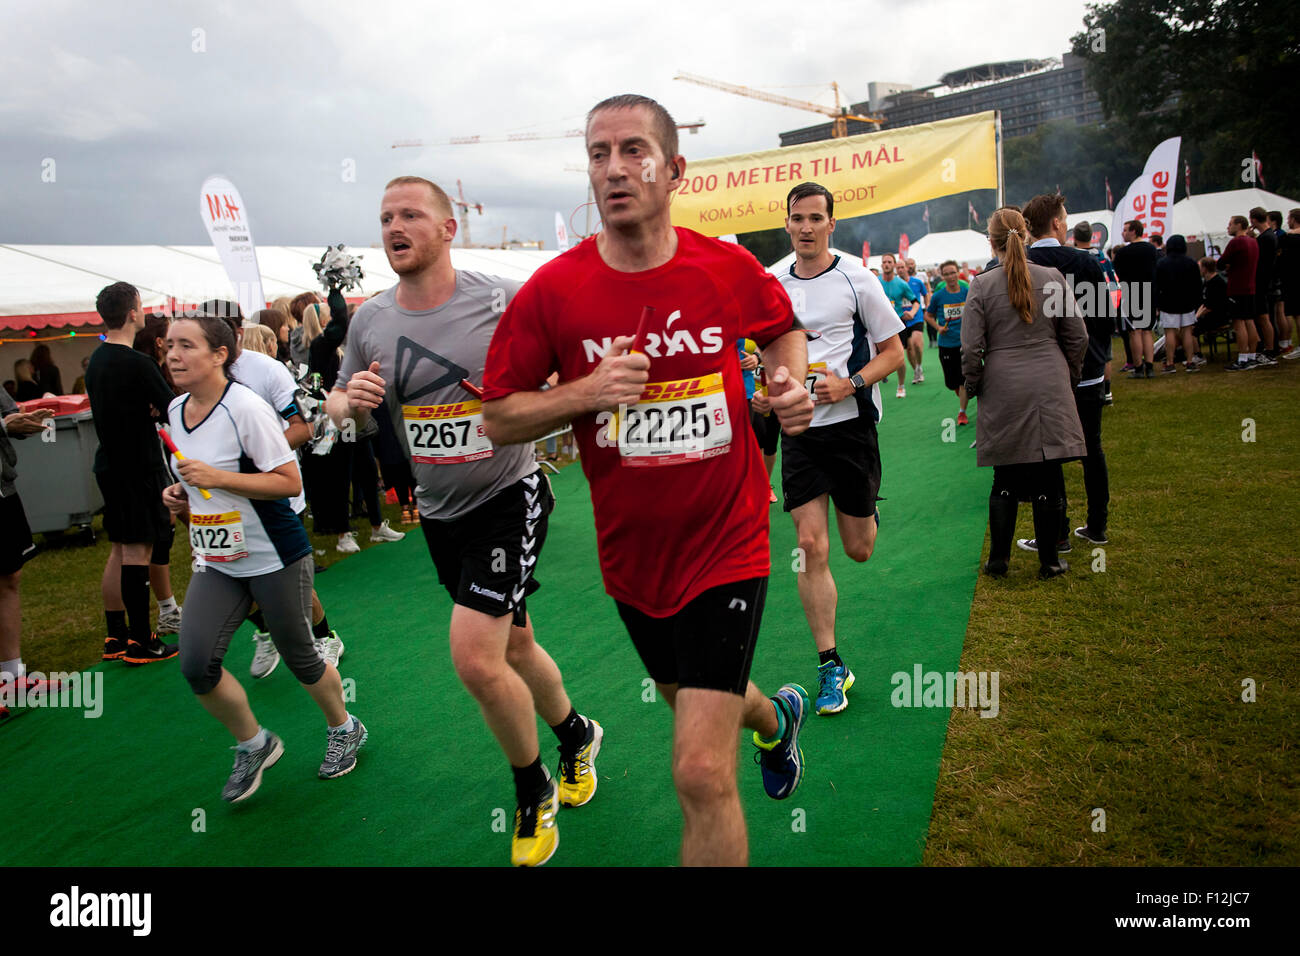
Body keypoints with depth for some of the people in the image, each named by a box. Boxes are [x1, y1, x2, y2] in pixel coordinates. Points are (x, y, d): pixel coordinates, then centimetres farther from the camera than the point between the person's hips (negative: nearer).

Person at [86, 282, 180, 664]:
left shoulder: (96, 360, 10)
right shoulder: (138, 364, -18)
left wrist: (146, 410, 2)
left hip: (110, 462, 9)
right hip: (138, 466, -9)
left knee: (120, 549, 15)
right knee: (138, 550, -3)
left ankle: (116, 636, 22)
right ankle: (141, 642, 3)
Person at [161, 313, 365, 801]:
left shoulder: (246, 407, -17)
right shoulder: (176, 410, 6)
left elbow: (290, 482, -19)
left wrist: (216, 478, -25)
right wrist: (180, 496, 2)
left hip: (275, 557, -6)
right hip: (216, 561, 7)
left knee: (300, 658, 6)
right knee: (196, 664, -7)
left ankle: (344, 729, 35)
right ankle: (253, 745, 18)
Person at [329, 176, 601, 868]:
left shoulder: (506, 302, -13)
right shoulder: (370, 321, 1)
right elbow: (338, 402, 12)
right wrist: (352, 402, -11)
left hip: (508, 498, -5)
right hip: (438, 512, 5)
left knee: (475, 660, -15)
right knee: (513, 648, 18)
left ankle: (534, 794, 13)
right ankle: (576, 735, 47)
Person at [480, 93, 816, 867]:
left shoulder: (731, 269, -8)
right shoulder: (552, 291, -10)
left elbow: (784, 326, 14)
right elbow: (497, 419, -4)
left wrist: (793, 382, -6)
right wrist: (586, 392, -21)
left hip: (725, 547, -3)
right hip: (632, 556, 3)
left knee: (702, 774, -10)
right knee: (693, 699, 29)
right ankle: (777, 717, 63)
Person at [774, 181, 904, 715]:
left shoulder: (857, 281, -4)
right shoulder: (774, 287, 7)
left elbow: (893, 351, -1)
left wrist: (849, 385, -17)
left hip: (850, 424, -2)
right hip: (799, 430, 2)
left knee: (858, 549, 6)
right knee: (811, 547, -6)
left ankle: (865, 511, 46)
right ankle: (830, 666, 5)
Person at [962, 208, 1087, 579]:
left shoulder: (982, 285, -5)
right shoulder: (1054, 278, 1)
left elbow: (970, 347, -7)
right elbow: (1077, 337, 6)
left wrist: (974, 386, 8)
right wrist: (1069, 378, 19)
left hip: (1002, 392, -1)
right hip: (1050, 389, 1)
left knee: (1006, 479, 9)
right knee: (1048, 479, 6)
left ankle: (999, 558, 15)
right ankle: (1049, 560, 15)